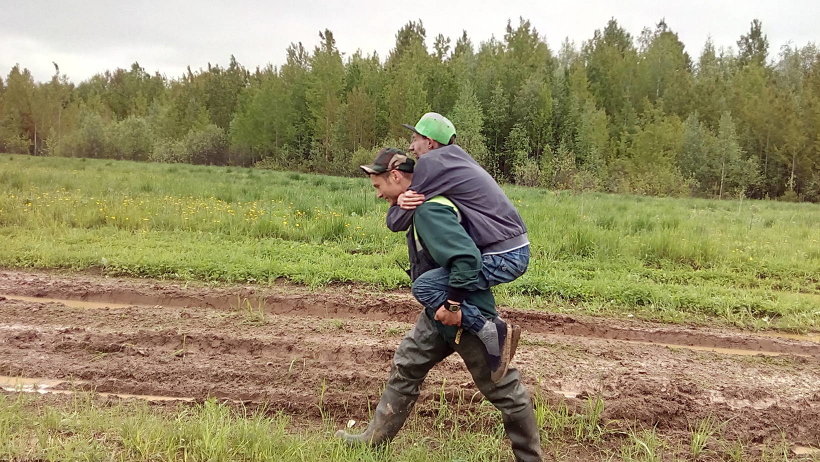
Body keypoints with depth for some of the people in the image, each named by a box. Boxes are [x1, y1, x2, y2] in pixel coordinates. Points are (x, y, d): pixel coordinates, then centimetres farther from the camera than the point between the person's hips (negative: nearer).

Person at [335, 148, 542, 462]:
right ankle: (376, 436, 32)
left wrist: (453, 304, -25)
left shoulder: (428, 209, -25)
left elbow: (468, 258, -32)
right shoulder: (419, 204, 5)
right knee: (405, 368, 17)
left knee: (503, 390, 6)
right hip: (439, 312, 10)